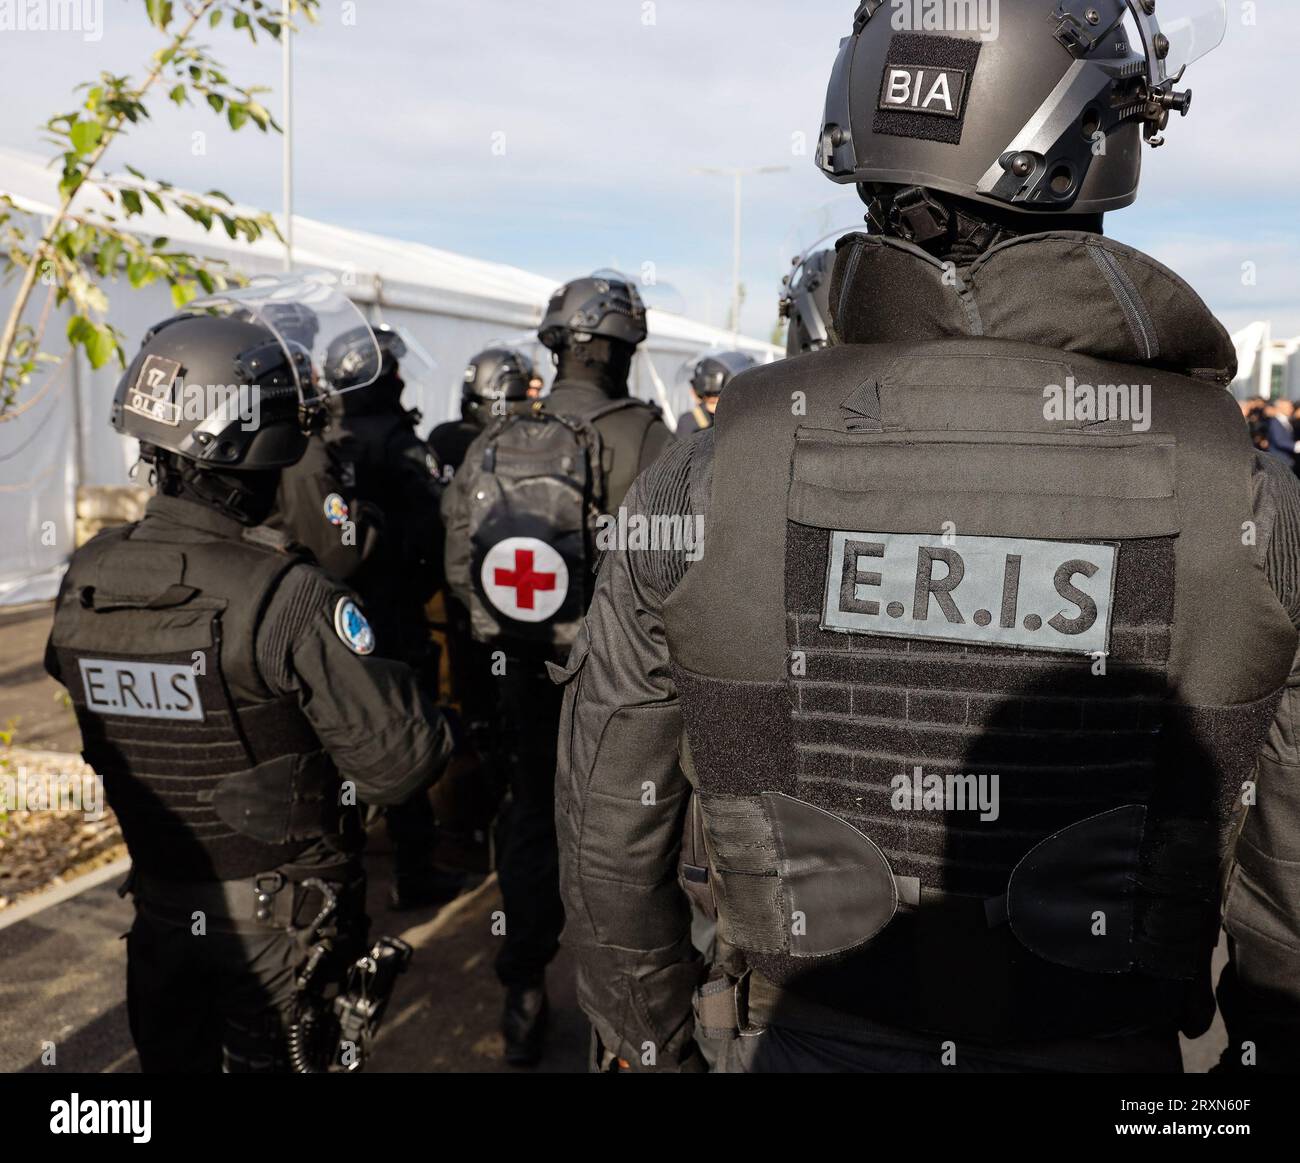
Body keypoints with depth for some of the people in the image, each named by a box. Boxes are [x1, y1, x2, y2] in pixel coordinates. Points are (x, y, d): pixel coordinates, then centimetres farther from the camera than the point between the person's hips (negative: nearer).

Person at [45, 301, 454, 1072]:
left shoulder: (82, 582, -10)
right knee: (273, 1056, 17)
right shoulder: (286, 598, -29)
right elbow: (397, 767, -28)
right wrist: (444, 729, -9)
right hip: (281, 920, -4)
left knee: (171, 1056, 25)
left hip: (157, 906, 5)